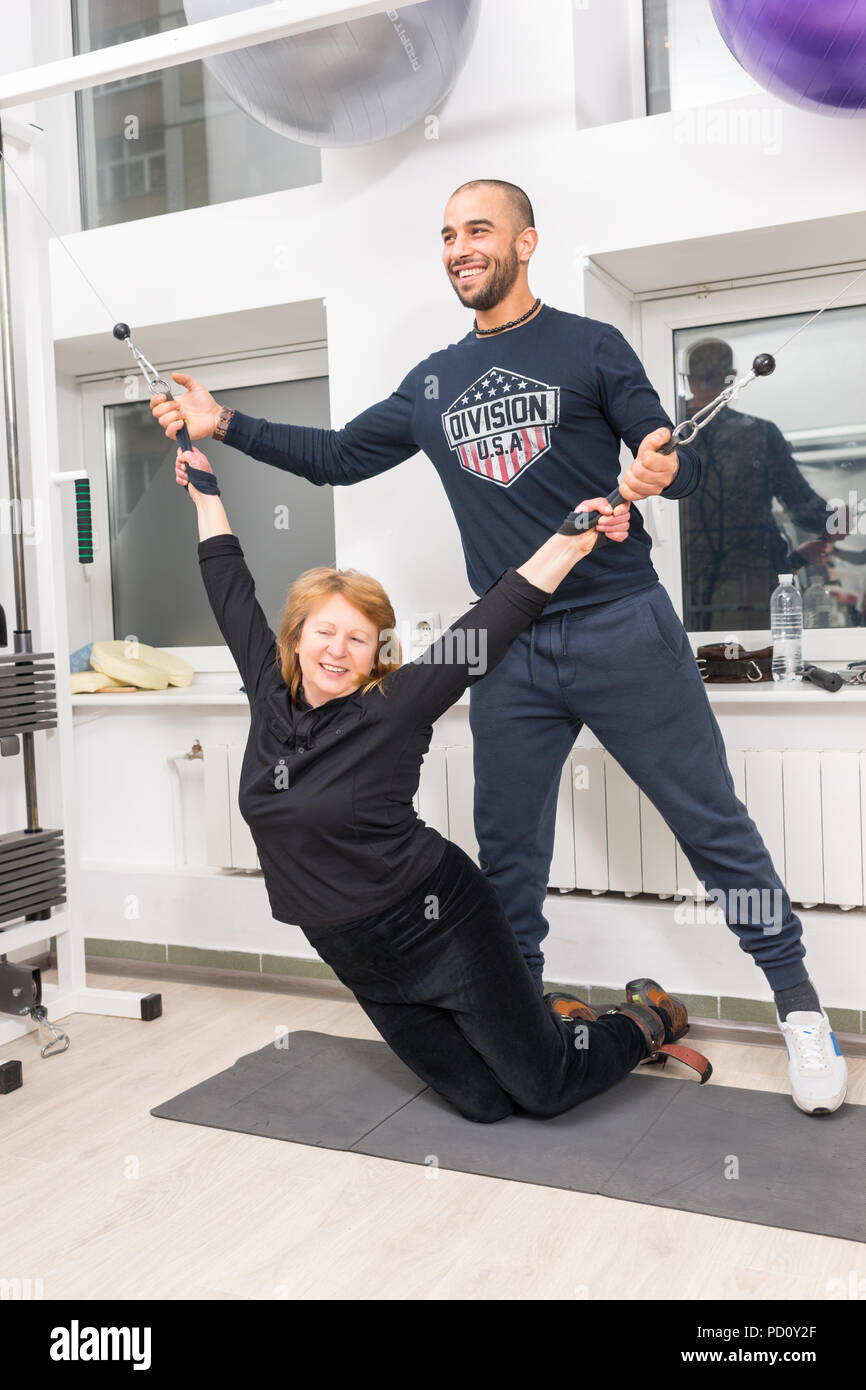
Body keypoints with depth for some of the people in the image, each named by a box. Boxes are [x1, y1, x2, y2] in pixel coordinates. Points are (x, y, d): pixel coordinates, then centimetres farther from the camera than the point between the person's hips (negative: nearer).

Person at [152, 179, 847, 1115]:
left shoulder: (589, 346, 2)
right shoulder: (432, 383, 15)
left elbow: (677, 460, 0)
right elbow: (337, 457, 21)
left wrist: (663, 470, -25)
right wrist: (225, 426, 13)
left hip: (623, 631, -4)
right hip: (510, 652, 4)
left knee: (711, 822, 0)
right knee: (506, 850, 11)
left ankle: (799, 1007, 16)